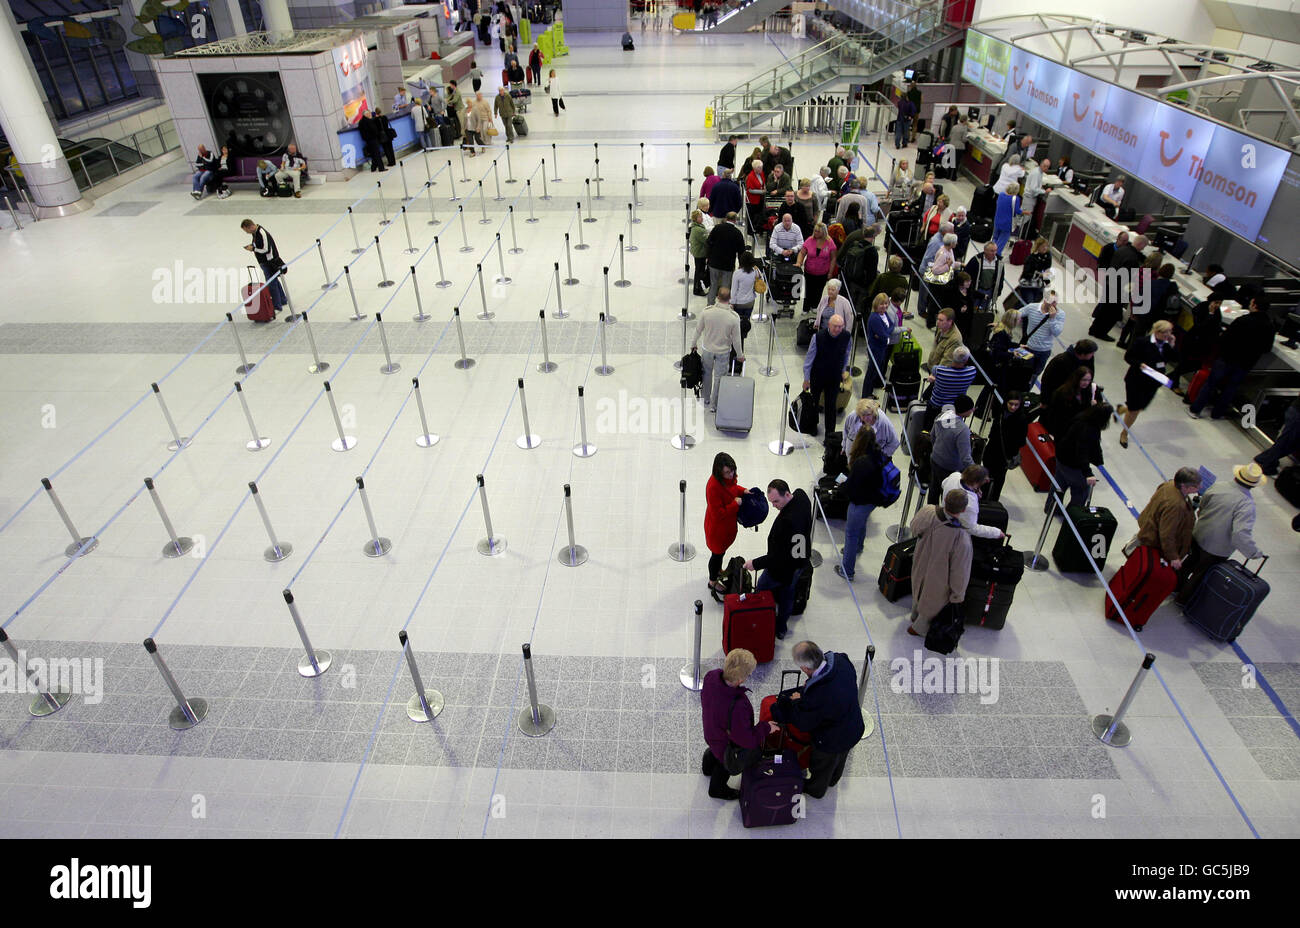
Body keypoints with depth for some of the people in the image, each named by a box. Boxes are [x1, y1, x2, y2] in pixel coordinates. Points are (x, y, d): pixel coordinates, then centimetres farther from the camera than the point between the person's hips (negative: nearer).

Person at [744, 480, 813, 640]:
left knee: (761, 592, 15)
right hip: (800, 560, 9)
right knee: (788, 593, 27)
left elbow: (779, 556, -33)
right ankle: (781, 628, 47)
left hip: (783, 566, -9)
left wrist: (755, 563, -26)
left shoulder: (787, 521, -40)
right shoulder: (801, 495, -12)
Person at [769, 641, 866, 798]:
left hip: (832, 742, -6)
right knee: (840, 759, 37)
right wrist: (808, 688, -2)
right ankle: (833, 779, 67)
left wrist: (797, 701, -7)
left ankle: (816, 790, 58)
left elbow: (802, 724, -26)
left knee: (821, 766, 28)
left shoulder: (816, 696, -45)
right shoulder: (840, 660, -26)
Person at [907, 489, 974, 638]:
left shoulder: (927, 512, -29)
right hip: (938, 581, -5)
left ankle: (915, 616, 64)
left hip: (920, 567, 5)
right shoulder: (962, 539, -41)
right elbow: (960, 572, -26)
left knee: (918, 593, 35)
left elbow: (914, 530, -4)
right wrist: (958, 595, -9)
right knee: (932, 604, 27)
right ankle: (920, 628, 54)